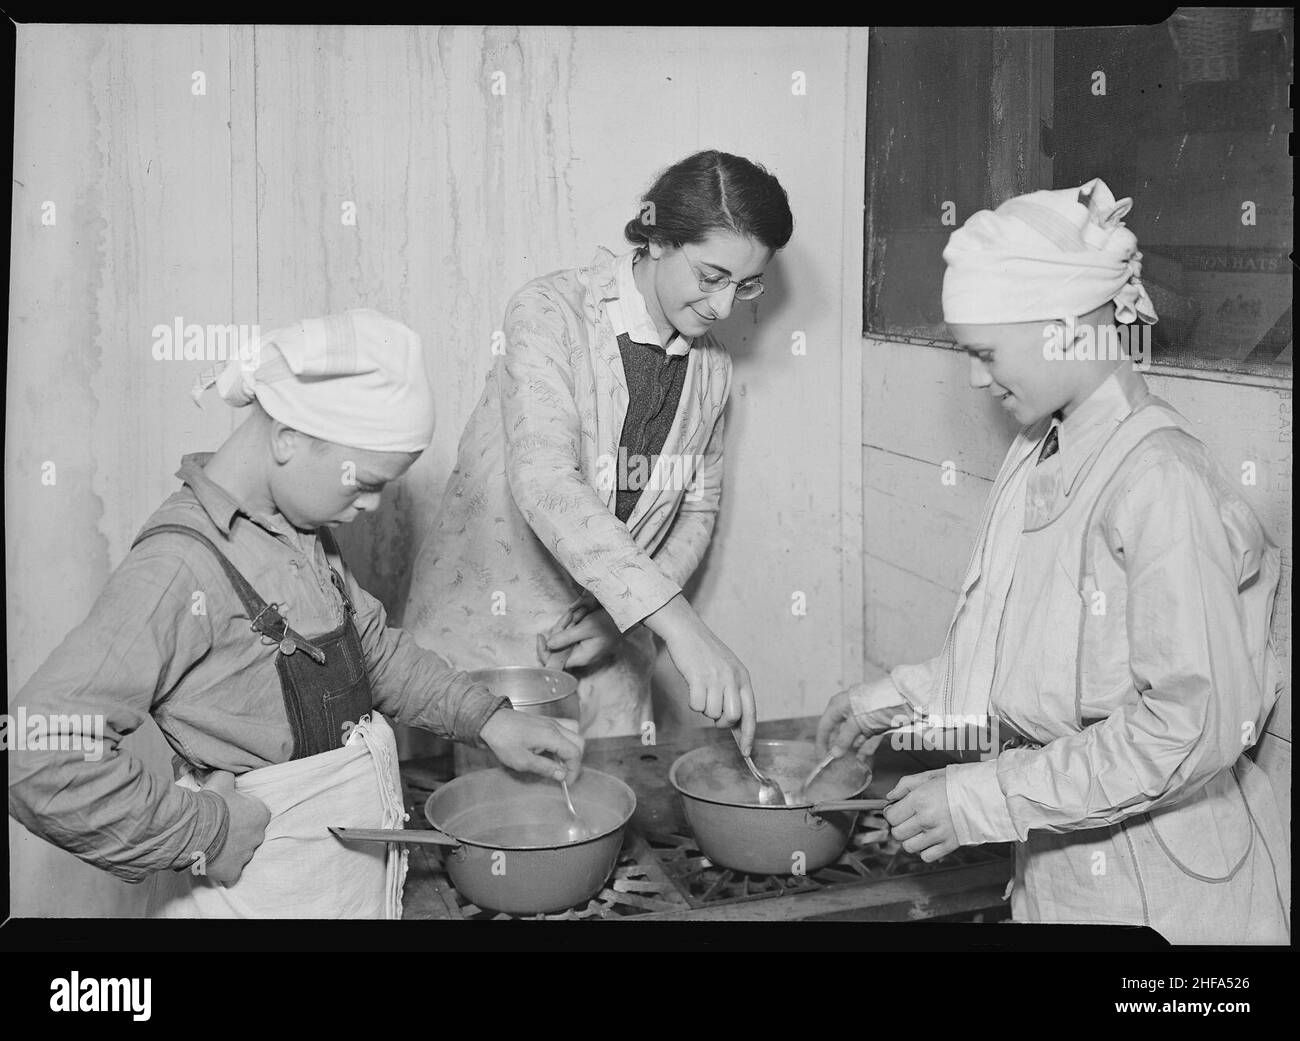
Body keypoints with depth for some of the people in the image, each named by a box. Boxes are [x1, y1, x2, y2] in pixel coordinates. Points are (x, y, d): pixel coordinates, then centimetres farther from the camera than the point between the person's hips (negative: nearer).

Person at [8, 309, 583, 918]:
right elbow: (39, 759, -29)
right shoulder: (180, 566, -25)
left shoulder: (301, 531, 1)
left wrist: (486, 719, 6)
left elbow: (372, 644, 15)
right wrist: (203, 833, -23)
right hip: (265, 892, -8)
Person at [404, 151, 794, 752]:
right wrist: (679, 625, -40)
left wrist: (626, 615, -8)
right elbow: (544, 482, -31)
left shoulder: (712, 368, 3)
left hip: (604, 649, 5)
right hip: (489, 636, -5)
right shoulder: (550, 312, -16)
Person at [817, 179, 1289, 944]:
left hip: (1162, 885, -7)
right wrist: (896, 701, 9)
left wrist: (984, 800, -22)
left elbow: (1196, 724, -25)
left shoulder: (1160, 479, -22)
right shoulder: (1039, 456, 2)